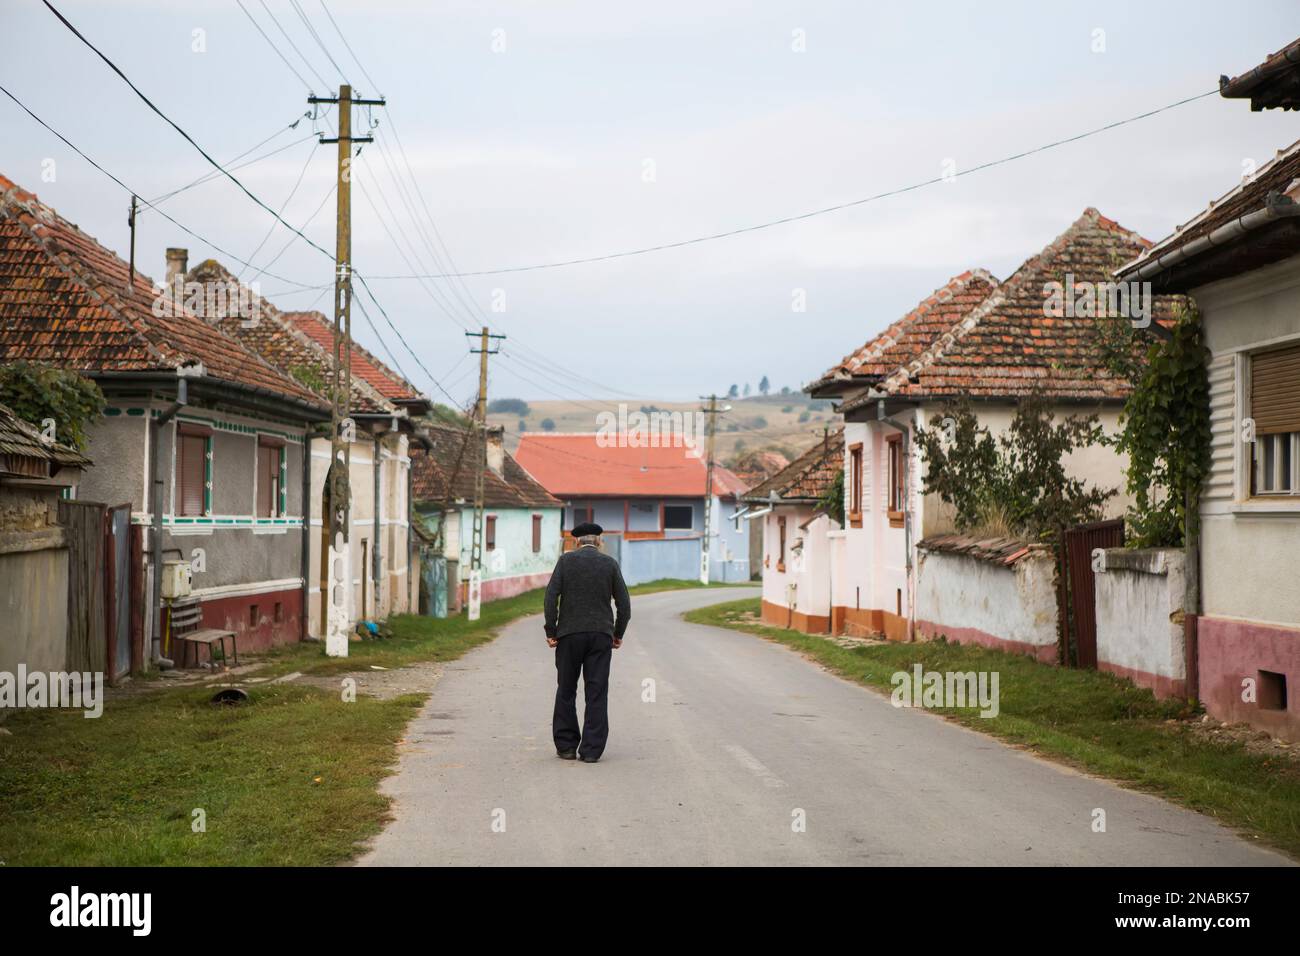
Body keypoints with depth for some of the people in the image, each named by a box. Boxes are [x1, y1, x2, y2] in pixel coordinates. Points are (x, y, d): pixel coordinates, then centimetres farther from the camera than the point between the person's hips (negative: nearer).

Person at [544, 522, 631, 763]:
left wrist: (550, 631, -2)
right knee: (596, 693, 2)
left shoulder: (566, 560, 1)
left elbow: (551, 596, -7)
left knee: (566, 691, 10)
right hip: (600, 635, 1)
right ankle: (591, 750, -1)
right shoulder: (610, 563, 5)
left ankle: (566, 746, 11)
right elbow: (624, 603, 2)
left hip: (570, 634, -1)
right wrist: (618, 634, 12)